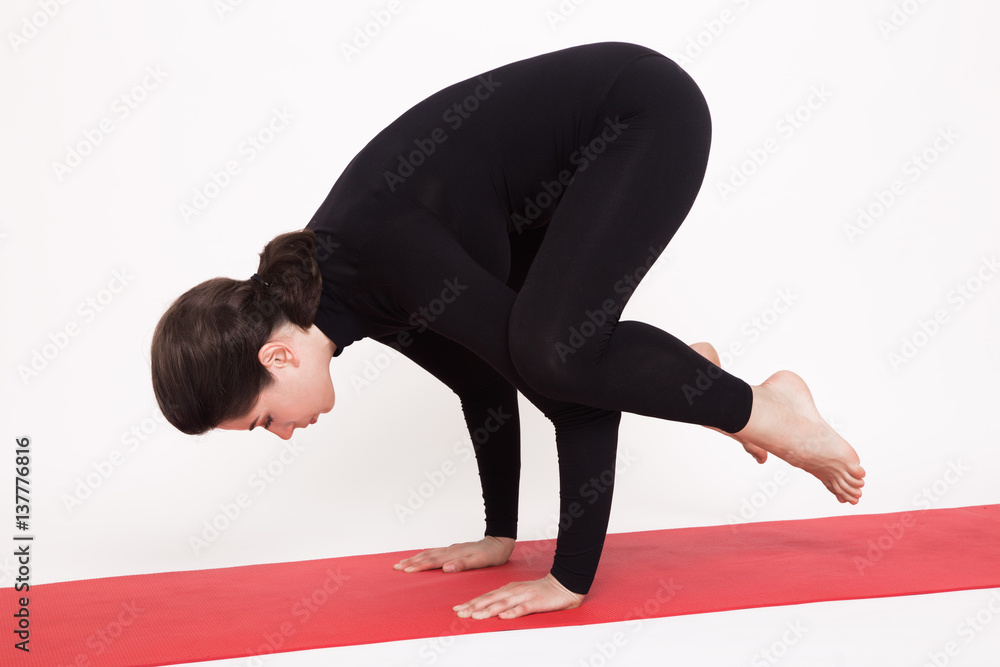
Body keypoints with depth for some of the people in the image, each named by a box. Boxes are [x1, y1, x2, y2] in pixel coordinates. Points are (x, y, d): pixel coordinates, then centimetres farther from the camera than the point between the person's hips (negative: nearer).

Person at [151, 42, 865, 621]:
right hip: (588, 146, 9)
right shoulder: (328, 278, -4)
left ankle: (763, 410, -7)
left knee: (553, 347, -26)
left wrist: (572, 579, -23)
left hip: (646, 114, -9)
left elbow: (578, 397, -28)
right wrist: (500, 536, 14)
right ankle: (687, 374, 23)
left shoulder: (384, 255, -30)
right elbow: (480, 376, 8)